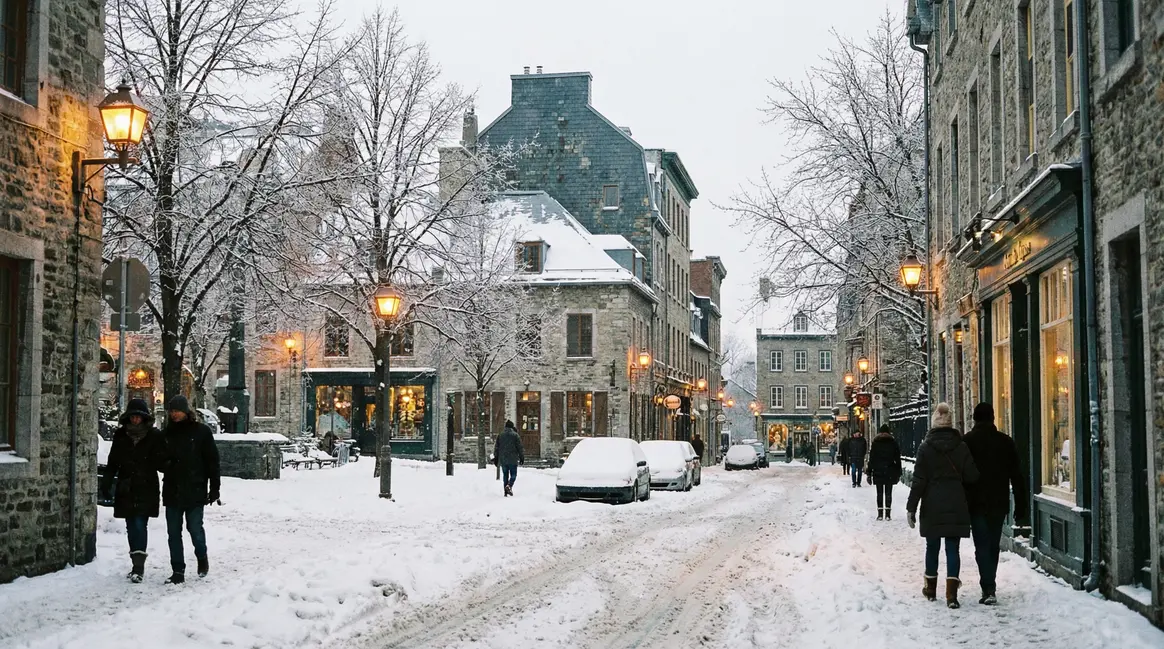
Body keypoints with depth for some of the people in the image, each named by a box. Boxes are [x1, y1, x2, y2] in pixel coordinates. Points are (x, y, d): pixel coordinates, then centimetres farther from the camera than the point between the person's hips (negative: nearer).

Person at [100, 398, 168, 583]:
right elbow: (112, 462, 11)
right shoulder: (121, 436, 8)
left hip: (146, 488, -4)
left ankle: (138, 566, -15)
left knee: (140, 524, -13)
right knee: (131, 526, 9)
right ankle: (137, 565, 19)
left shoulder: (155, 436, -1)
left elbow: (162, 463, 1)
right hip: (126, 489, 4)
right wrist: (106, 483, 4)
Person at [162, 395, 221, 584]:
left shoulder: (201, 431, -3)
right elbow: (160, 460, 17)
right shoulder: (168, 432, 8)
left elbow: (212, 461, -2)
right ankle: (178, 571, 10)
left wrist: (214, 488, -5)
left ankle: (202, 557, 26)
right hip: (172, 490, 4)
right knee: (174, 531, 4)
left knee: (195, 527, -3)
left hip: (194, 490, -4)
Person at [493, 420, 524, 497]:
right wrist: (522, 457, 4)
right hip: (513, 459, -3)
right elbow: (520, 447, -3)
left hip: (503, 459, 3)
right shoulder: (515, 435, -3)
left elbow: (496, 447, 10)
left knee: (505, 475, 11)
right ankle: (509, 485, -24)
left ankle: (506, 491, 8)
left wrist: (496, 458, 16)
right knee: (513, 474, 2)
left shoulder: (500, 435, 8)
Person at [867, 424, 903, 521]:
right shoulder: (893, 442, 1)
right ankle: (887, 514, 0)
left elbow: (871, 459, 0)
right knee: (888, 493, 3)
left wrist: (869, 473, 4)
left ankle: (880, 514, 3)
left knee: (879, 493, 6)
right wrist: (899, 472, 8)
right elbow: (897, 459, 3)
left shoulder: (874, 442, 1)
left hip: (878, 472, 0)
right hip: (890, 472, 0)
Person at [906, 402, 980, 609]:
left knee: (932, 547, 14)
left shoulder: (926, 447, -5)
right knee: (952, 548, 1)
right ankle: (952, 593, -9)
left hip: (932, 506, 0)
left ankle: (931, 588, 26)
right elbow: (972, 476, -1)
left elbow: (919, 480, -6)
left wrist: (911, 507, -2)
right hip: (956, 506, 0)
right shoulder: (961, 446, -3)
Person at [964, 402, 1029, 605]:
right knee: (993, 545, 15)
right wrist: (1021, 505, 9)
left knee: (982, 546, -4)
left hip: (977, 504, -3)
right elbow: (1017, 476, 5)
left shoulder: (966, 441, -5)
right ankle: (989, 586, 21)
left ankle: (989, 590, -14)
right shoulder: (1006, 441, 4)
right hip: (999, 503, 3)